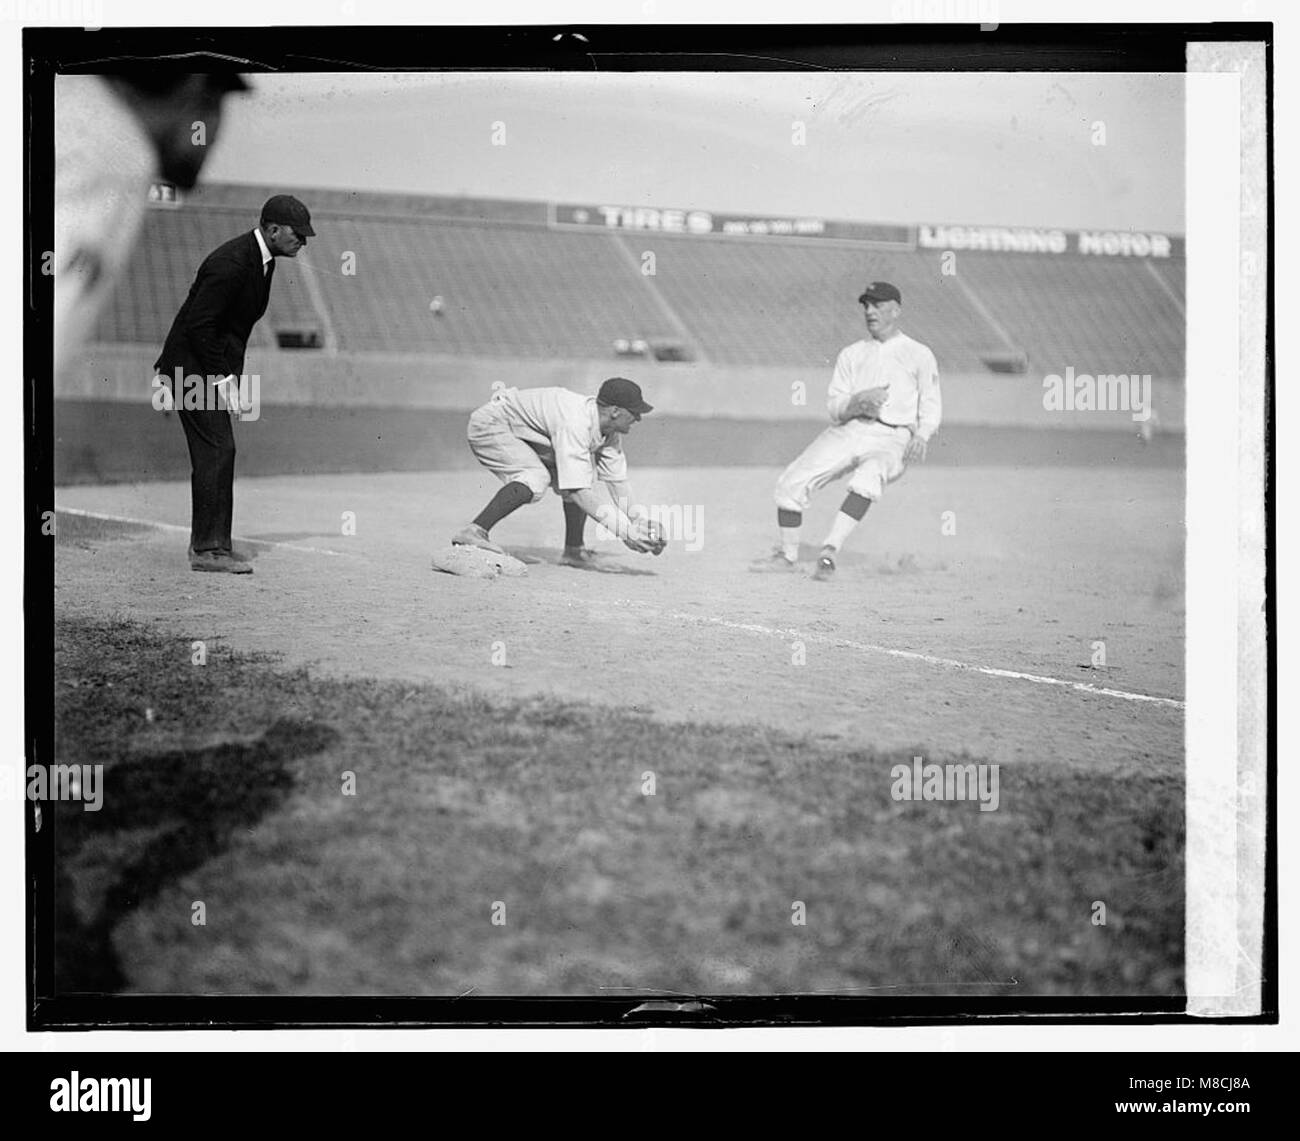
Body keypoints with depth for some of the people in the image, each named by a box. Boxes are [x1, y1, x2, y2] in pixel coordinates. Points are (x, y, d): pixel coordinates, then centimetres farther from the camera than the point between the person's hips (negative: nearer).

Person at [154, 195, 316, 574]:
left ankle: (205, 543, 18)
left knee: (215, 452, 11)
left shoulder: (262, 258, 7)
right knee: (218, 450, -12)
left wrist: (232, 373, 10)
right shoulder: (231, 263, -24)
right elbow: (197, 324, -24)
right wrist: (223, 378, -21)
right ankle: (209, 548, -9)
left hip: (217, 365, 10)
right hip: (194, 365, -10)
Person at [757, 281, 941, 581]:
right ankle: (788, 556, 7)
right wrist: (856, 402, -13)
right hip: (846, 431, 4)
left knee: (868, 477, -37)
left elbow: (931, 406, 4)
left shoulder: (919, 355, 9)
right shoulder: (851, 354, 18)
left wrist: (921, 437, -16)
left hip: (891, 438, -4)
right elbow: (834, 407, 10)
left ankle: (829, 552, -40)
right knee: (791, 482, -10)